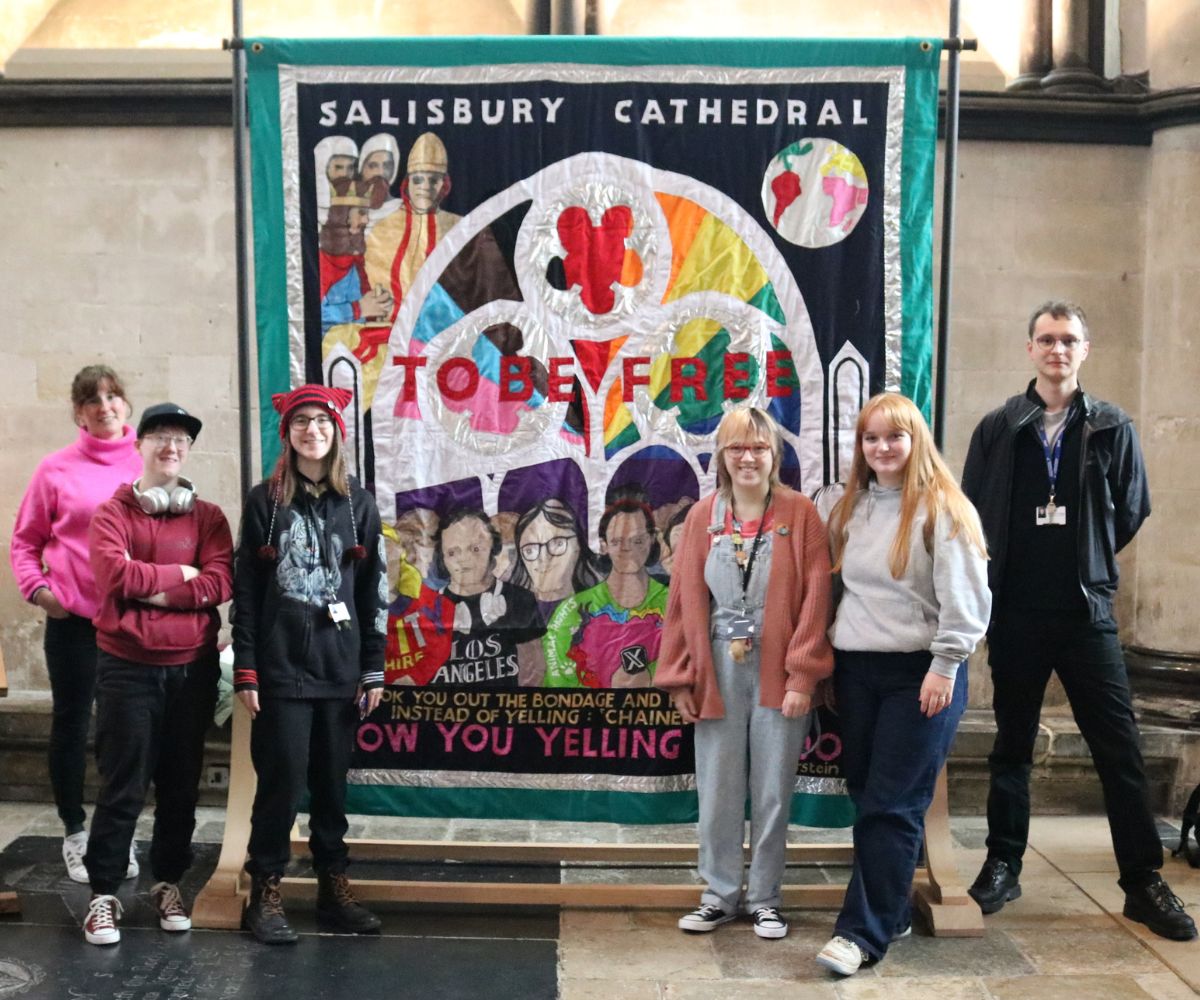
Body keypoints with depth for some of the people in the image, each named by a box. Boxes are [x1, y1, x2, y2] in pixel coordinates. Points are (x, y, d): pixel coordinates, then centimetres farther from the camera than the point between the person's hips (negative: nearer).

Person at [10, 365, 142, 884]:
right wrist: (35, 588, -9)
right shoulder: (56, 469, -2)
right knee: (71, 724, 9)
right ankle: (75, 833, 24)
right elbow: (24, 541, 5)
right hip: (73, 618, -1)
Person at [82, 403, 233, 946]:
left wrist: (153, 591, -14)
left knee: (181, 783, 11)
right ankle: (103, 893, 14)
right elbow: (116, 574, -17)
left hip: (193, 668, 2)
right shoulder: (112, 513, 1)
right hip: (127, 667, -2)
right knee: (123, 785, 1)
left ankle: (168, 882, 26)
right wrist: (180, 574, -9)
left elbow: (221, 584, -8)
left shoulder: (208, 516, 6)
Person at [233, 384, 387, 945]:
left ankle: (333, 888, 22)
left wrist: (374, 668, 3)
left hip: (341, 667, 2)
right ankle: (265, 893, 12)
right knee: (283, 779, -2)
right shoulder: (265, 501, 2)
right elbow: (245, 590, 0)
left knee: (332, 781, 10)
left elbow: (374, 591, 7)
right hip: (281, 666, -2)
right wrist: (245, 669, -6)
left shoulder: (357, 504, 7)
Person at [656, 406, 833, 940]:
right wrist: (679, 679, 1)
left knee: (773, 792, 9)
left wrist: (803, 675, -11)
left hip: (778, 675, -2)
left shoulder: (799, 514, -3)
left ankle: (765, 898, 25)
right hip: (718, 674, 2)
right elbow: (683, 600, 4)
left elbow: (815, 599, -6)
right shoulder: (702, 516, 3)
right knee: (717, 792, 8)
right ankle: (720, 893, 25)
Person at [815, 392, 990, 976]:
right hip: (856, 669, 6)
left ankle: (863, 931, 2)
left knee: (891, 806, -4)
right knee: (865, 797, 11)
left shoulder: (942, 508, -8)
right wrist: (832, 653, 13)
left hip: (919, 671, -6)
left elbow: (964, 597, -12)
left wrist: (945, 666, -15)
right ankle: (892, 912, 25)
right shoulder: (851, 509, 12)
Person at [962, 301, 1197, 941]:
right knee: (1012, 743, 11)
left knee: (1119, 746, 2)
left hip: (1087, 611, 0)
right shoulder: (998, 429, 3)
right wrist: (1006, 566, 2)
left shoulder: (1112, 429, 3)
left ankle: (1143, 881, 13)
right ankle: (1003, 866, 23)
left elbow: (1131, 510, 8)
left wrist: (1088, 561, 7)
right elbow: (972, 510, 5)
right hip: (1014, 613, 0)